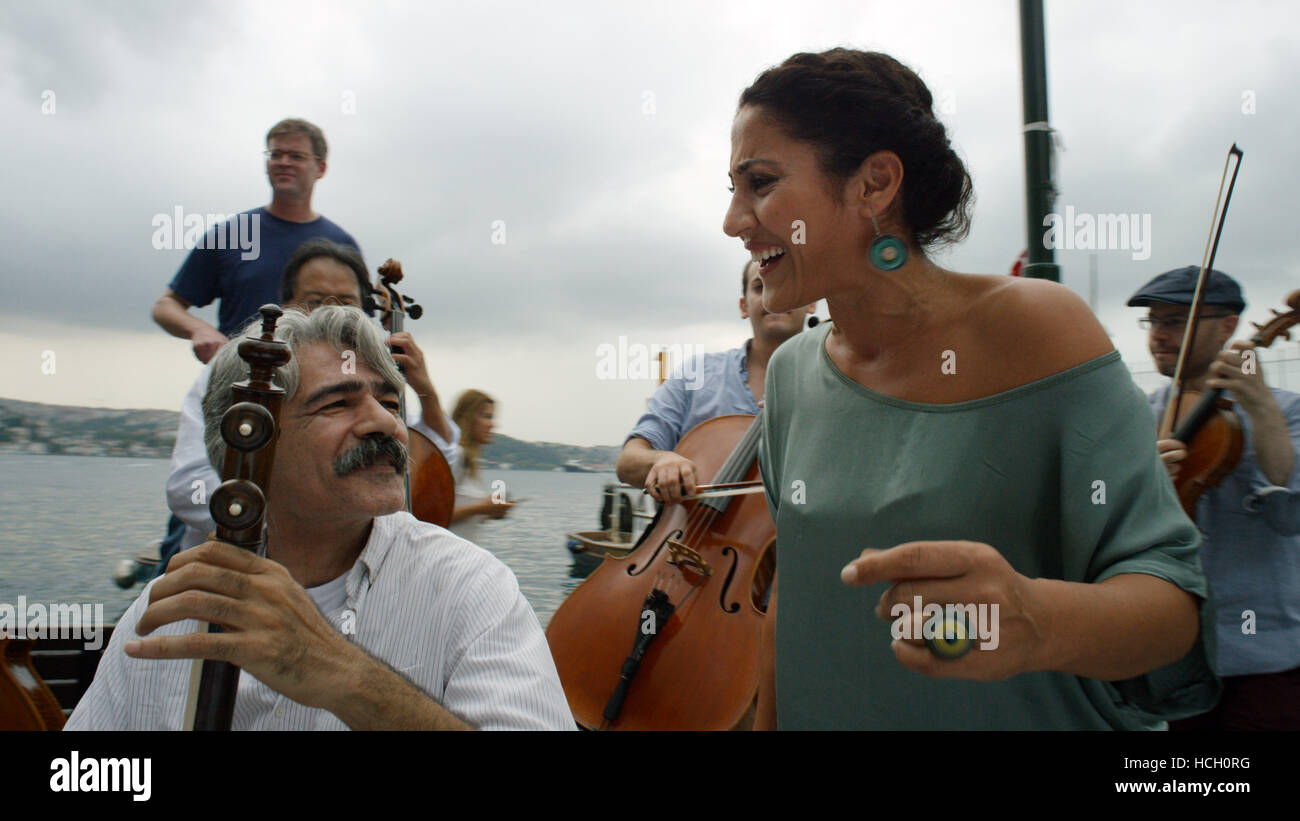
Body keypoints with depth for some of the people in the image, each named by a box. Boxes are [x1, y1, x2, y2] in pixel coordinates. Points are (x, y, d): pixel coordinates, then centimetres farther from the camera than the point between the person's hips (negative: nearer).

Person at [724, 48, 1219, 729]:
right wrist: (766, 722, 6)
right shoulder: (791, 372, -4)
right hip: (822, 717, 4)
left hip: (1032, 714, -4)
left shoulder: (1035, 327, -18)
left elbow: (1175, 600, -22)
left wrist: (1039, 621, -40)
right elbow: (793, 584, 5)